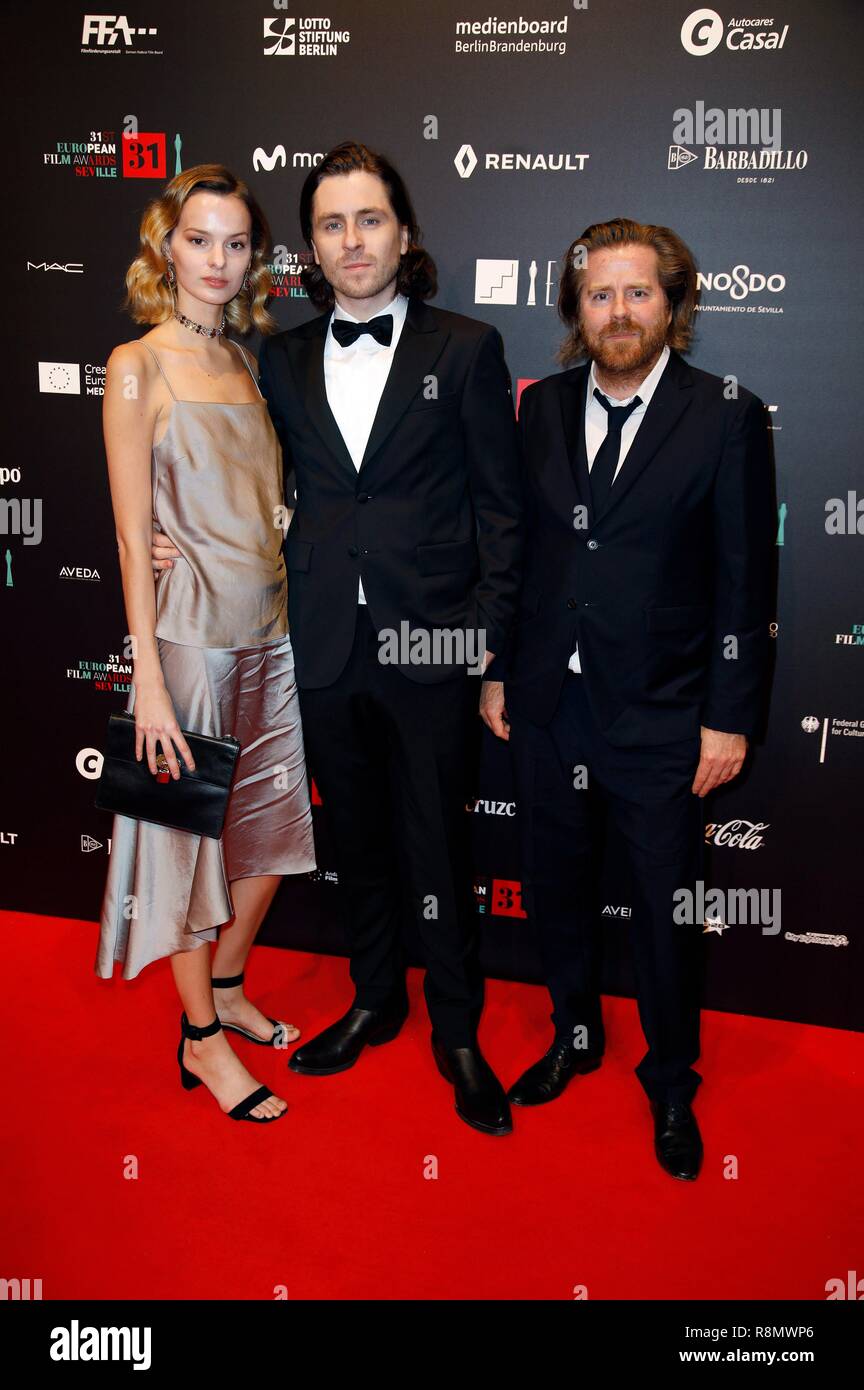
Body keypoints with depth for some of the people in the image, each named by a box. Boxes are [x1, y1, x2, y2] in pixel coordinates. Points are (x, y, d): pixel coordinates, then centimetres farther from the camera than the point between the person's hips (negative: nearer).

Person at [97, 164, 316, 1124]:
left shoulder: (244, 362, 11)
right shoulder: (138, 367, -7)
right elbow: (133, 534, -11)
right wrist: (148, 681, -14)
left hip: (271, 626, 7)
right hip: (191, 629, -7)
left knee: (272, 827, 14)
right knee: (192, 827, 5)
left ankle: (228, 991, 36)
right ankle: (202, 1038, 23)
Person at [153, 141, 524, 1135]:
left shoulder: (465, 348, 0)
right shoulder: (283, 361, 10)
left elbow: (500, 502, -1)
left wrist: (488, 634, -7)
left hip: (429, 643, -3)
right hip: (325, 643, 4)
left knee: (437, 848, 6)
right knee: (356, 838, 17)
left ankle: (456, 1031, 26)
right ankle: (375, 1000, 37)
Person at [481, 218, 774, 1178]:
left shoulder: (725, 416, -7)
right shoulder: (542, 408, 5)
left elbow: (744, 582, -7)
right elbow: (516, 548, 10)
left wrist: (729, 719, -9)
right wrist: (496, 670, 8)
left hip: (660, 720, -3)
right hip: (547, 705, 4)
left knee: (666, 916, 10)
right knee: (555, 890, 18)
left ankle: (670, 1082, 34)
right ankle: (575, 1037, 43)